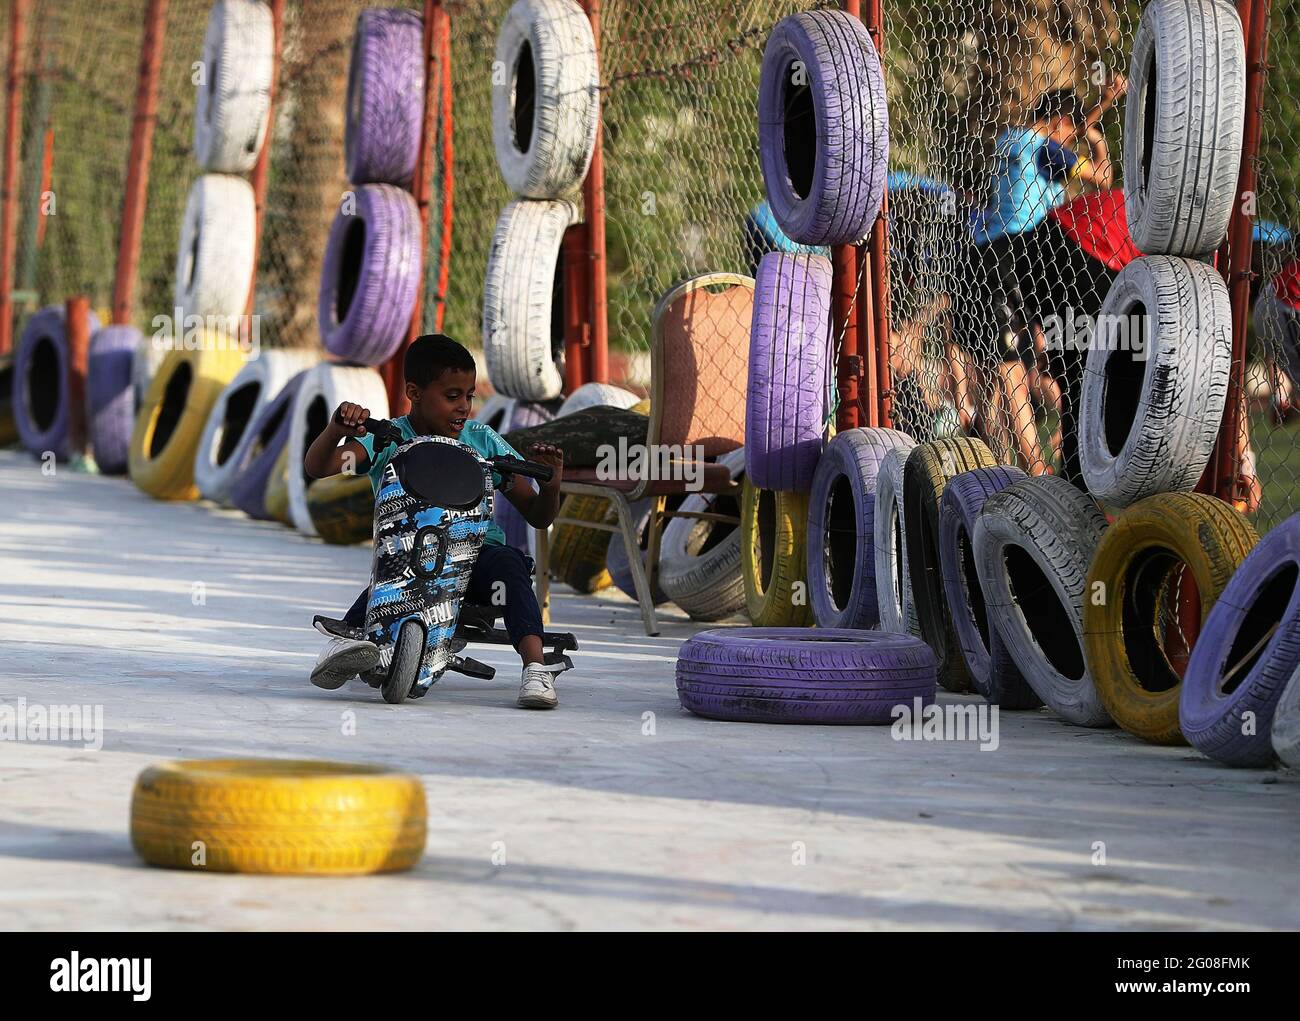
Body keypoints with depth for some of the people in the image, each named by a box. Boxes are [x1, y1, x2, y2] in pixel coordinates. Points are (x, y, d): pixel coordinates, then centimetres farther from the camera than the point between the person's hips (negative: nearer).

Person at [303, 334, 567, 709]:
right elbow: (317, 467, -16)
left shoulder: (483, 441, 7)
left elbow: (537, 515, 10)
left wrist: (550, 485, -14)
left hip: (476, 553, 1)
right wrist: (336, 430, -38)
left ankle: (535, 668, -44)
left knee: (507, 562, -33)